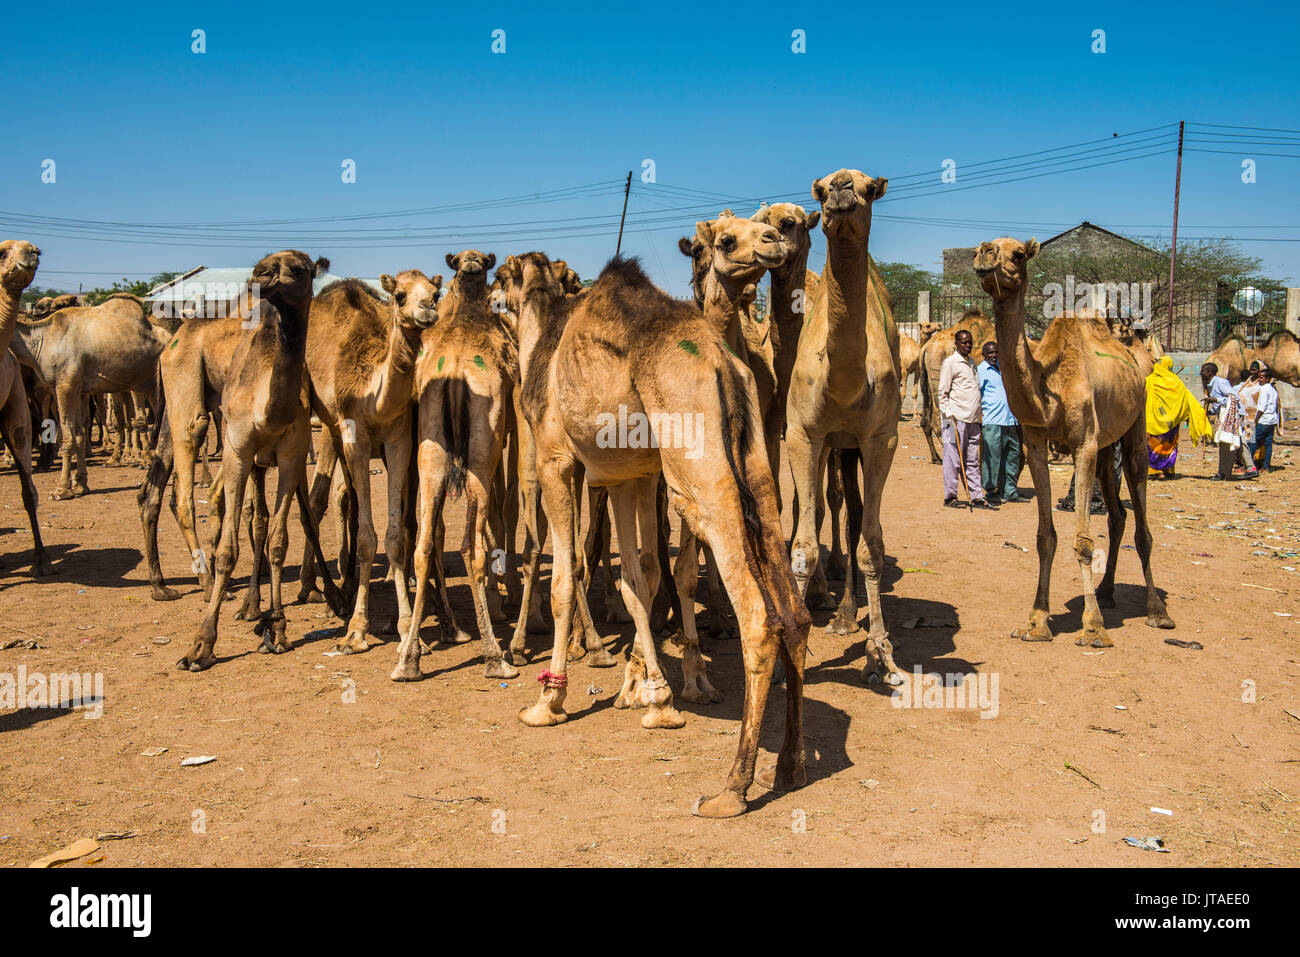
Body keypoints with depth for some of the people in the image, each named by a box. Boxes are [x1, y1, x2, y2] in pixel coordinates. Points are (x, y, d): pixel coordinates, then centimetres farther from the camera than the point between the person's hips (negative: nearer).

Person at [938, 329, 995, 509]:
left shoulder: (972, 363, 19)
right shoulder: (950, 363, -3)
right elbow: (942, 392, -6)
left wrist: (978, 417, 19)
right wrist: (949, 415, -15)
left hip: (972, 420, 7)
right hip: (956, 419, -7)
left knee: (972, 461, 9)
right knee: (953, 459, -4)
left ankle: (977, 497, 11)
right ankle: (950, 497, 2)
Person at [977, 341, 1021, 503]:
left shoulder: (1000, 369, 18)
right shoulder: (981, 371, -4)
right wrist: (979, 420, -17)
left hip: (1009, 421, 8)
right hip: (992, 422, -8)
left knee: (1013, 454, 9)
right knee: (992, 456, -5)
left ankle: (1009, 491, 16)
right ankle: (990, 491, 4)